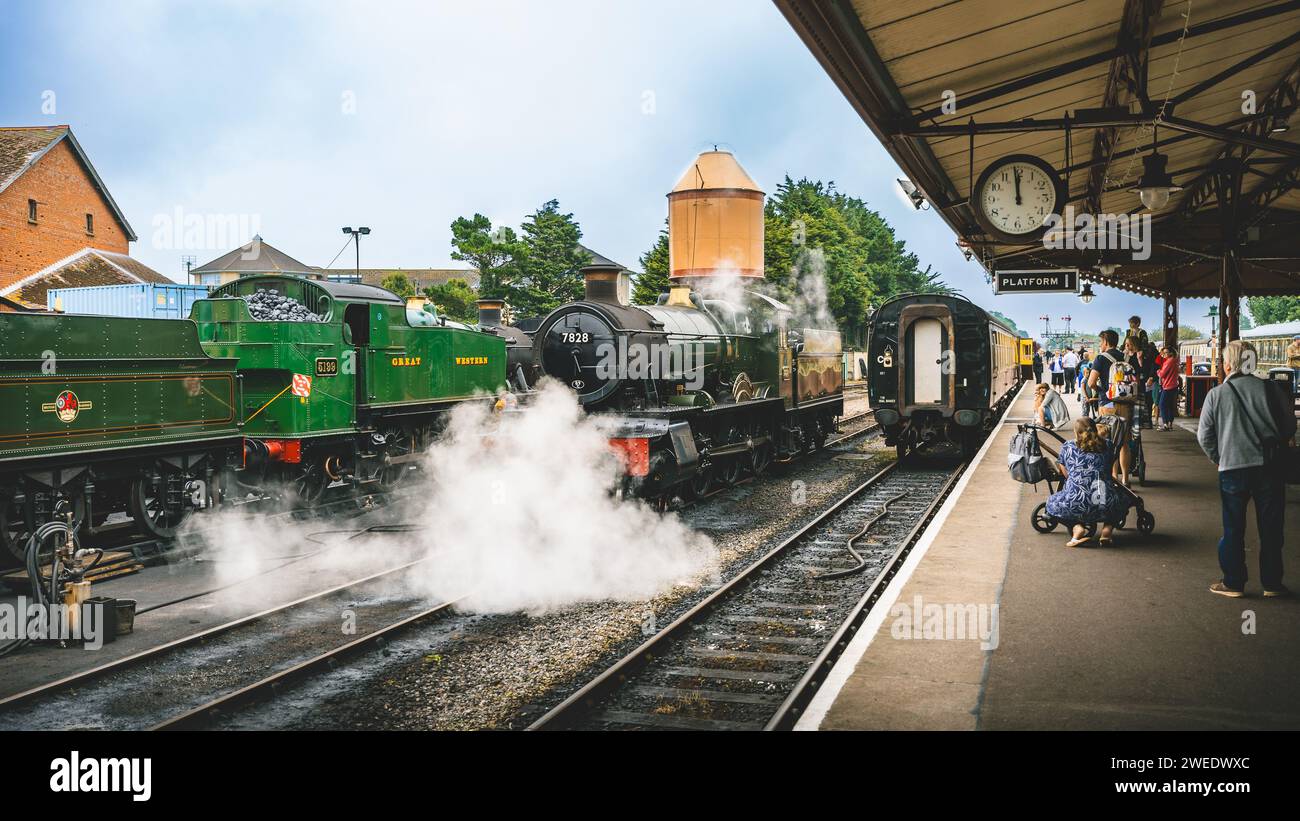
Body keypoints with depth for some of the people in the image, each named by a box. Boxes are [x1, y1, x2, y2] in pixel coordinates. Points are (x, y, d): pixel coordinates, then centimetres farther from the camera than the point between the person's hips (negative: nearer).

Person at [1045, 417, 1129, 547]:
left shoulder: (1067, 447, 12)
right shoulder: (1106, 447, 15)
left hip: (1075, 507, -1)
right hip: (1106, 506, 1)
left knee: (1052, 503, 32)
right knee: (1123, 502, 36)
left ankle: (1077, 528, 5)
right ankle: (1107, 528, 8)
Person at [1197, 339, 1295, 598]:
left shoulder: (1216, 394, -4)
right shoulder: (1269, 389, -3)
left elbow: (1204, 435, 0)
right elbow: (1289, 426, 3)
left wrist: (1218, 458, 16)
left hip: (1232, 469, -1)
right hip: (1270, 469, 1)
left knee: (1233, 528, 9)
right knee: (1271, 528, 10)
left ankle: (1233, 582, 13)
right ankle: (1272, 583, 17)